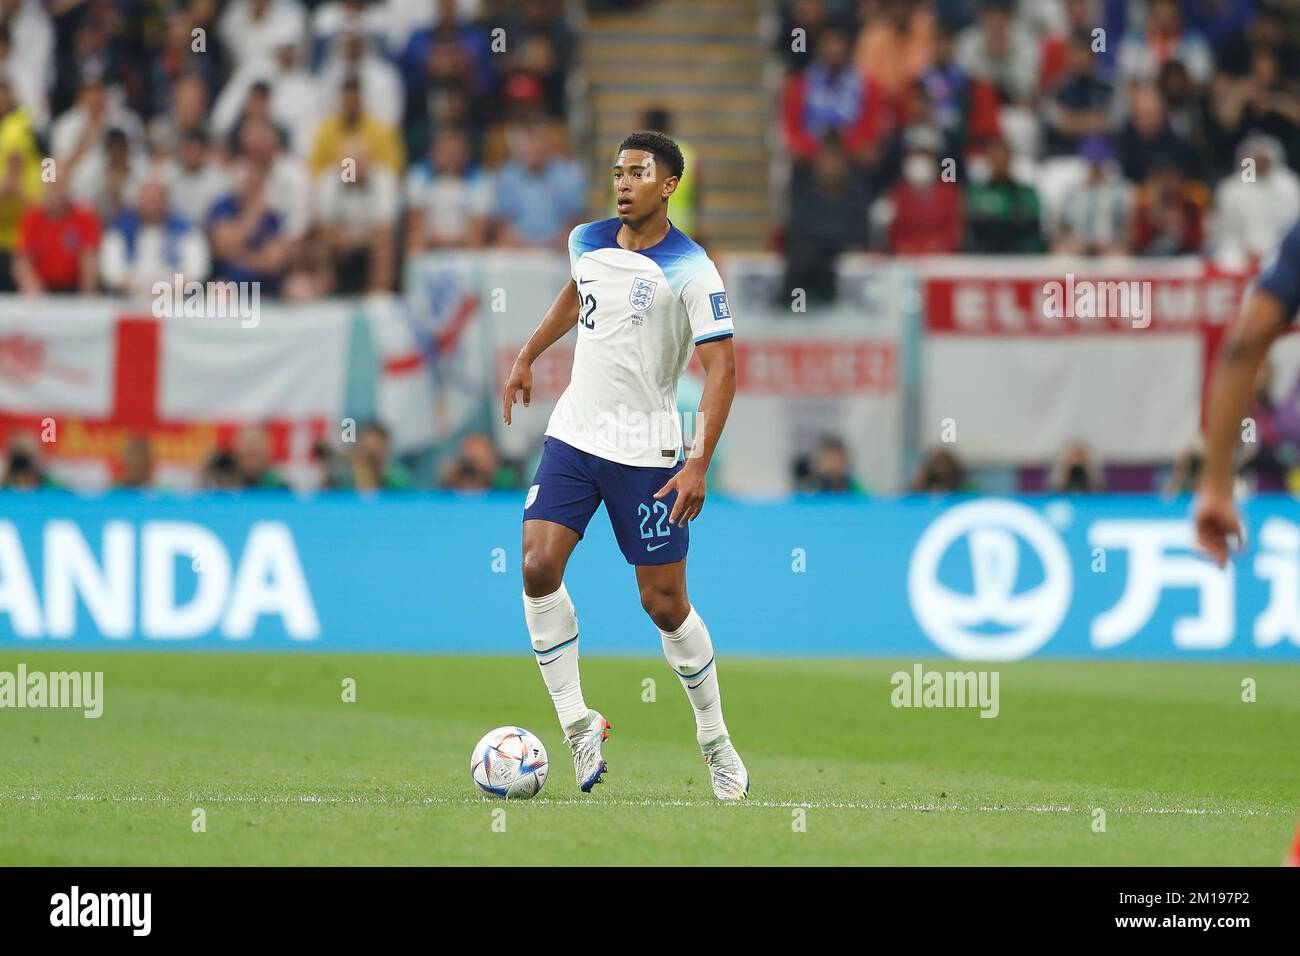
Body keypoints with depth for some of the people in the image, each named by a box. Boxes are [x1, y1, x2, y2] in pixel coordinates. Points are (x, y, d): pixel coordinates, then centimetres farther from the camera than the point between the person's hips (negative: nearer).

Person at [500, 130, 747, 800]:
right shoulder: (588, 242, 5)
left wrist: (698, 464, -26)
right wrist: (527, 358, 33)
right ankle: (577, 724, -3)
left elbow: (721, 368, -17)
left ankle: (716, 741, 18)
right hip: (573, 437, 5)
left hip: (646, 454, -5)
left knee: (665, 604, -1)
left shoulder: (691, 271, -13)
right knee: (538, 570, -14)